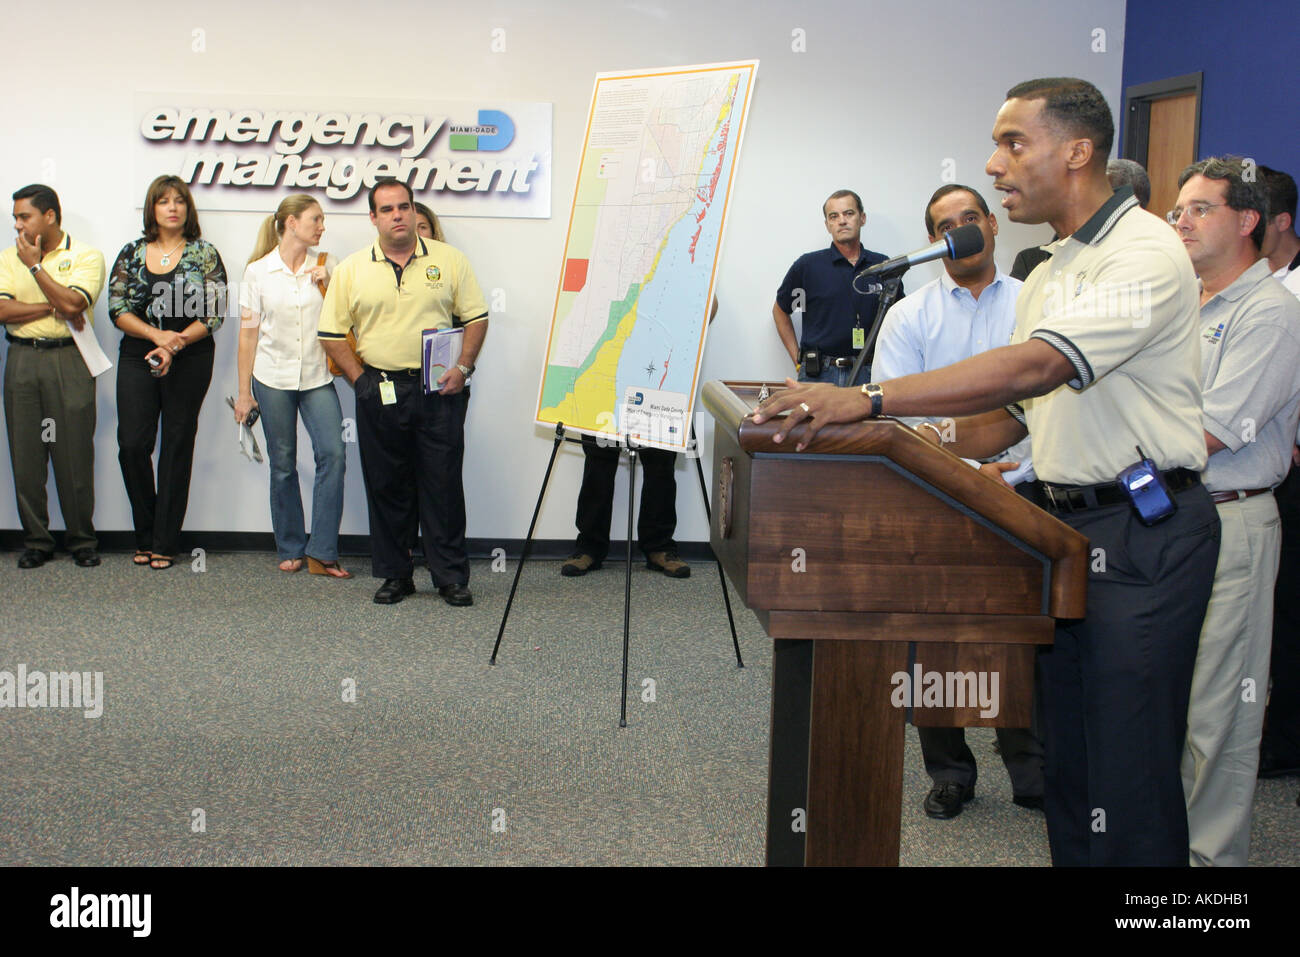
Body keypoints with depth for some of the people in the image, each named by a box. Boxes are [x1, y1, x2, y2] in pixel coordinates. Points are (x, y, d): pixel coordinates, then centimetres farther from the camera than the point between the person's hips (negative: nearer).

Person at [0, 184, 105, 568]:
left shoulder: (85, 256, 1)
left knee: (74, 453, -1)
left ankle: (82, 540, 11)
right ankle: (36, 541, 14)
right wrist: (53, 307, -10)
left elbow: (73, 303, -16)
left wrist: (36, 265, -9)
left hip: (69, 360, -3)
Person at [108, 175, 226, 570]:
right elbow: (117, 309, 1)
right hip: (136, 359, 2)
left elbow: (214, 314, -5)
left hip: (190, 360, -2)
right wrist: (157, 334, -14)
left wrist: (175, 344, -17)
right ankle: (145, 536, 12)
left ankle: (164, 544, 10)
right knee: (132, 444, -5)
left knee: (177, 447, 2)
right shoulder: (131, 254, 8)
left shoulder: (204, 254, 2)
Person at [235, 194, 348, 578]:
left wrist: (326, 287, -6)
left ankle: (322, 552, -8)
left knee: (332, 453, -13)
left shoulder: (325, 265, 5)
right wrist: (244, 391, 3)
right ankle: (291, 549, 18)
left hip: (318, 378, 1)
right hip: (273, 377, -1)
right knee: (283, 465, 5)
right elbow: (248, 331, 4)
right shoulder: (258, 270, 1)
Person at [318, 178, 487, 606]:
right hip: (379, 391, 1)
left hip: (439, 390, -1)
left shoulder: (449, 260, 4)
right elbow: (332, 333, 7)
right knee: (387, 486, 7)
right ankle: (394, 575, 18)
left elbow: (476, 317, 6)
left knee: (443, 485, 0)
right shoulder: (352, 269, 6)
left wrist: (462, 367, -5)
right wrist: (359, 379, 0)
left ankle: (452, 577, 9)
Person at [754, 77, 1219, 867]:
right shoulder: (1047, 278, 16)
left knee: (1130, 772, -4)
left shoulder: (1145, 253, -14)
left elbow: (1039, 366, -28)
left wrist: (870, 399, -33)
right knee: (1068, 758, 14)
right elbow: (1015, 416, 18)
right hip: (1072, 528, 9)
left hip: (1146, 533, -9)